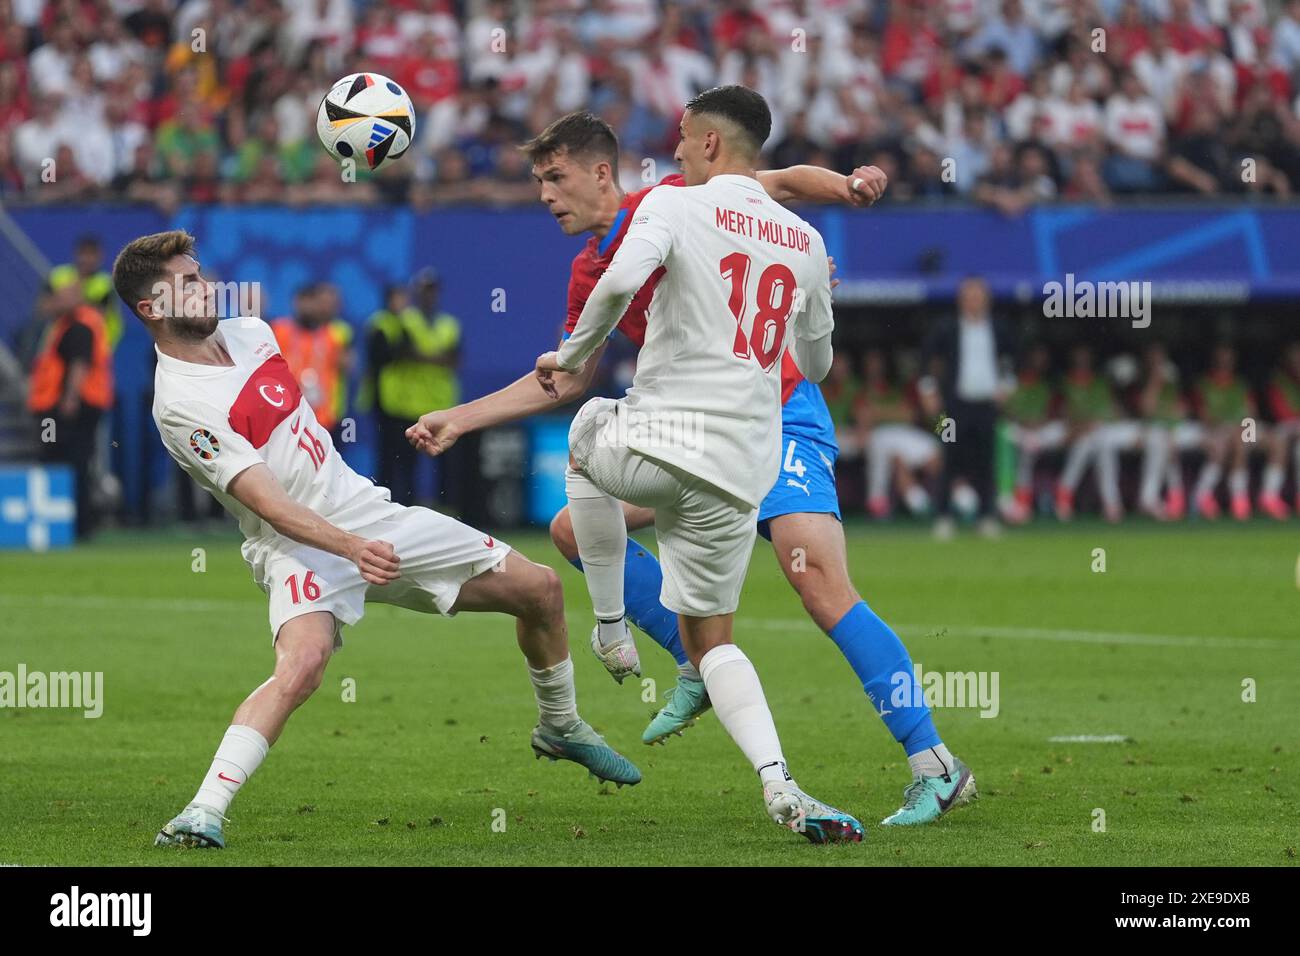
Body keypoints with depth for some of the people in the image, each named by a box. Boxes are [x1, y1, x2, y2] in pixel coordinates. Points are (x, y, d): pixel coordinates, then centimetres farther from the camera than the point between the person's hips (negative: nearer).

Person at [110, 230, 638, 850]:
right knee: (302, 663, -38)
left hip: (366, 509, 8)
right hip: (297, 544, -8)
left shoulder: (248, 332, 5)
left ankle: (559, 728, 35)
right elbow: (268, 504, -28)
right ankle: (203, 813, -36)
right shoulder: (181, 405, -20)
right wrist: (351, 548, -40)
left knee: (539, 589, 9)